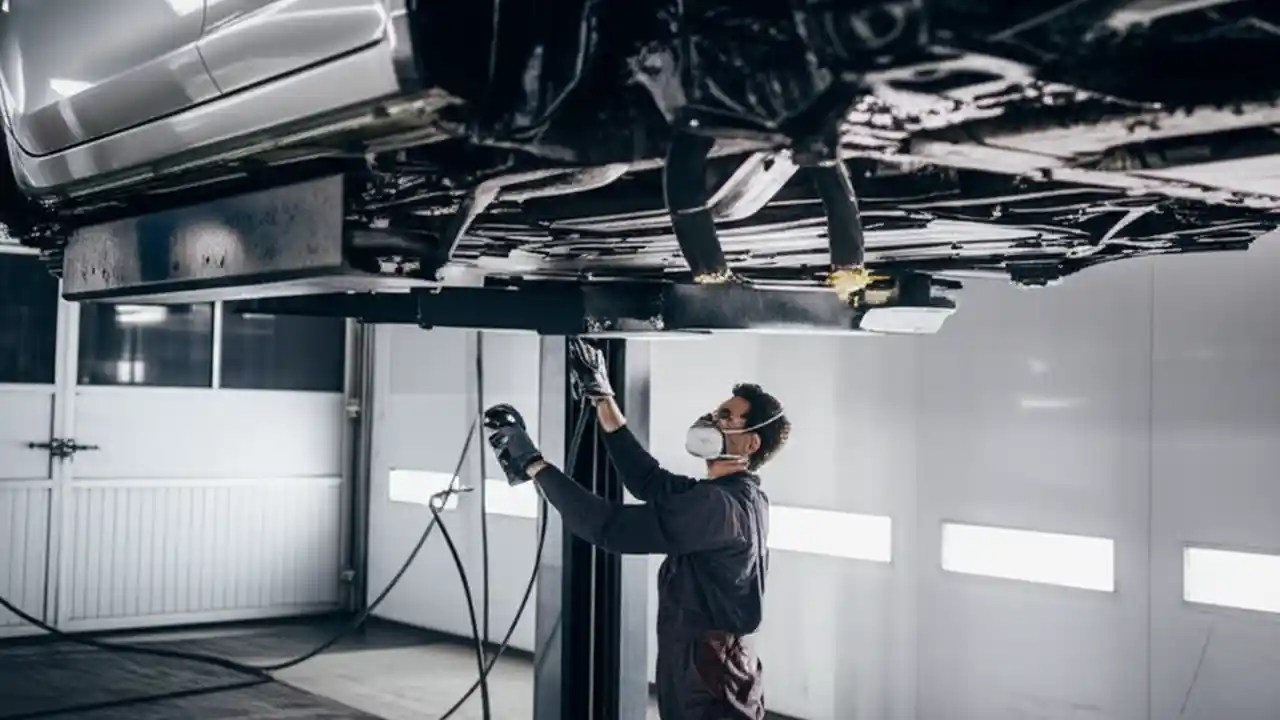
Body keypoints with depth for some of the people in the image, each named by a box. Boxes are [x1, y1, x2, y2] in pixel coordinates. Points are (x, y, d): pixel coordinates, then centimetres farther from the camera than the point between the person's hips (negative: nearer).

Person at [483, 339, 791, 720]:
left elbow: (611, 527, -25)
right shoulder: (736, 496, 8)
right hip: (711, 673, 10)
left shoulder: (717, 506, -23)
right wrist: (603, 399, 14)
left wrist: (533, 463, -18)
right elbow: (650, 481, 14)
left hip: (710, 688, -10)